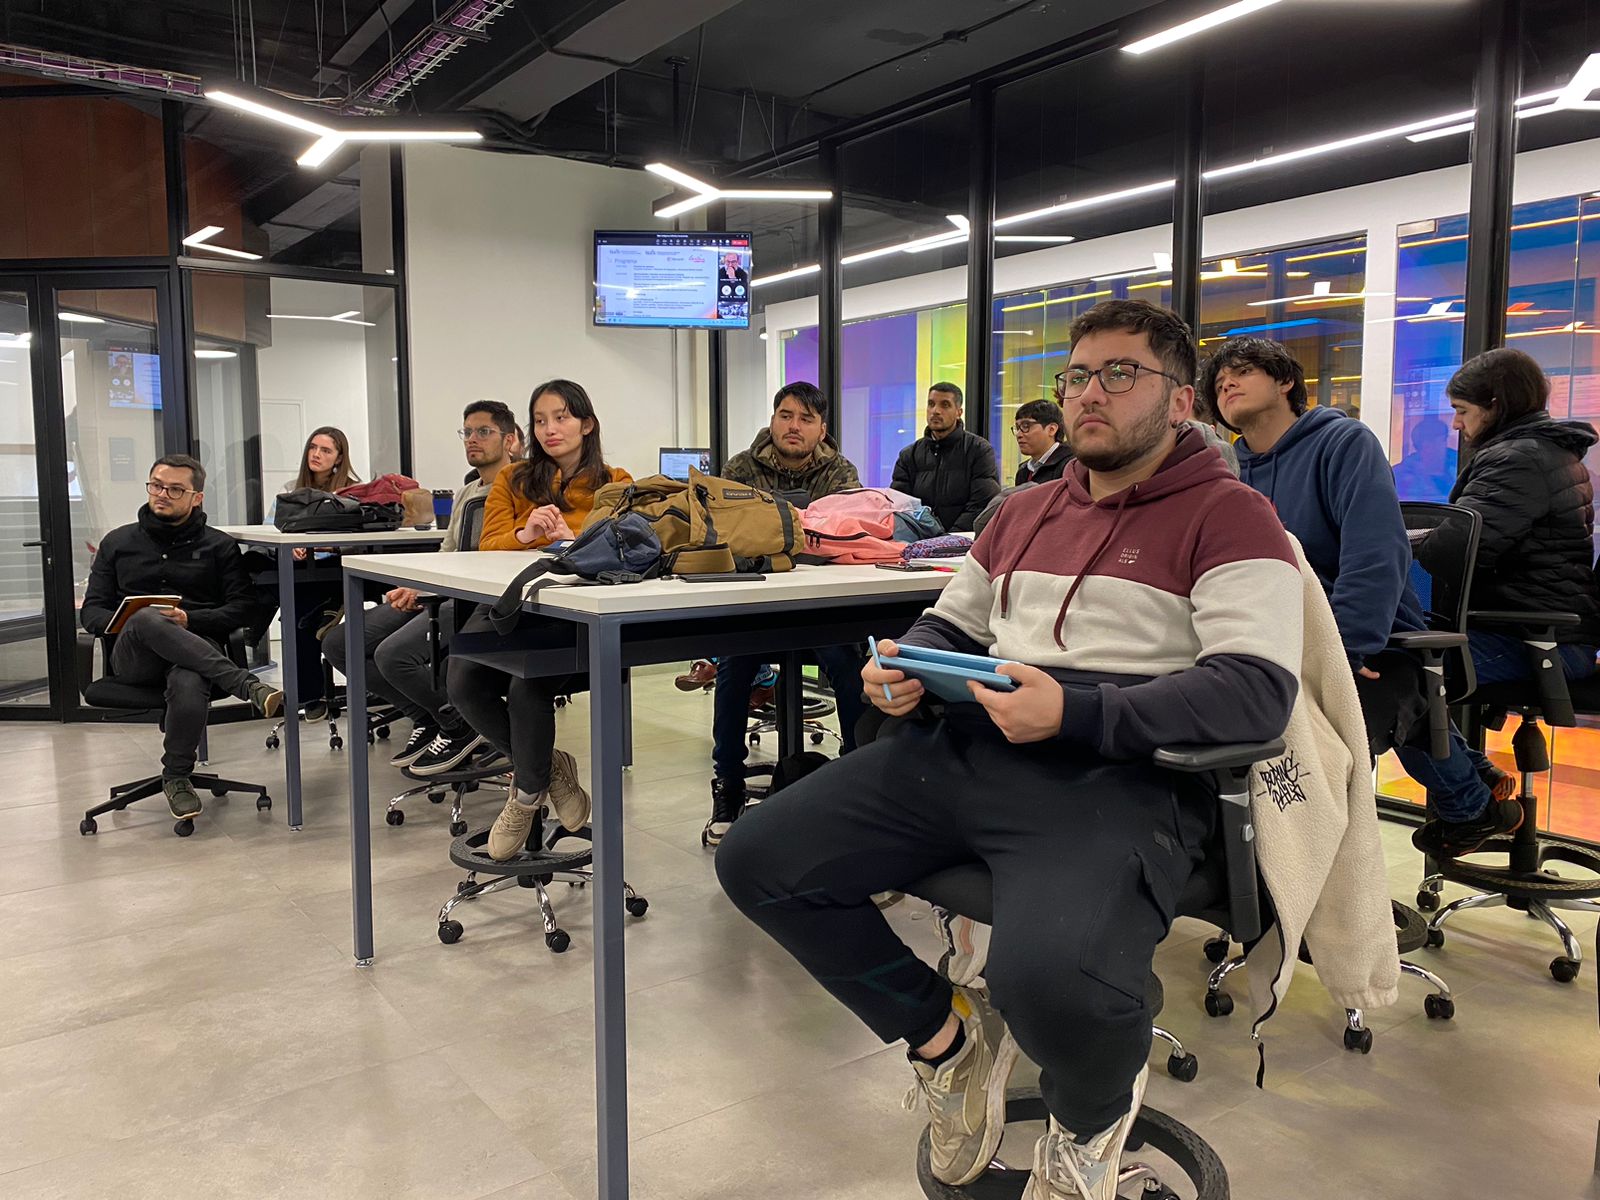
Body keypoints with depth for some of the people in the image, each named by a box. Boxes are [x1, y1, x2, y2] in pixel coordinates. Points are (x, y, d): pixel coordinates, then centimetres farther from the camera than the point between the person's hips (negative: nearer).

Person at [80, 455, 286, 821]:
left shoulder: (219, 546, 16)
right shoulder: (118, 542, 21)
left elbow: (243, 608, 5)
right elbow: (91, 610, 17)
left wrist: (190, 620, -12)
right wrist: (121, 622, -7)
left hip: (197, 646, -1)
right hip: (133, 656, 1)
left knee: (188, 688, -39)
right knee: (146, 619, -37)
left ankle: (177, 776, -13)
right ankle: (248, 686, -42)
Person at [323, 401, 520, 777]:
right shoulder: (466, 493, 23)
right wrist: (415, 586, 3)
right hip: (440, 594, 10)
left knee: (394, 654, -31)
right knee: (338, 643, 1)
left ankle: (461, 727, -3)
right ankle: (427, 720, 10)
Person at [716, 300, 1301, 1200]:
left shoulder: (1228, 515, 2)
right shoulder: (1027, 511, 23)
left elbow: (1259, 688, -12)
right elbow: (951, 624, 29)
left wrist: (1076, 712, -23)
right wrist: (907, 668, 4)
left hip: (1115, 771, -6)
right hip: (964, 747, 7)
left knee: (1049, 975, -35)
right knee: (757, 863, -5)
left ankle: (1093, 1121, 7)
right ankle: (950, 1036, 16)